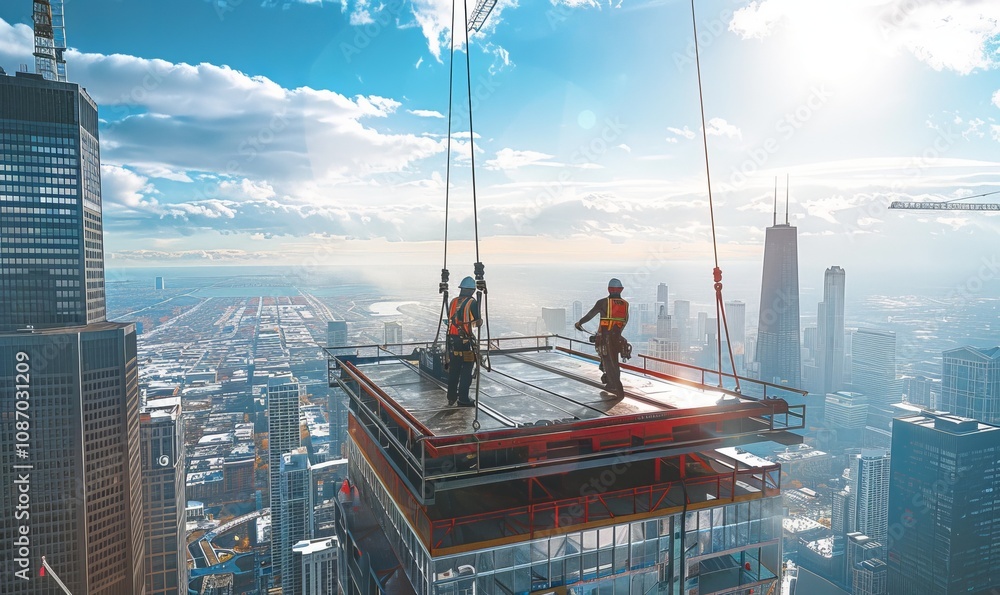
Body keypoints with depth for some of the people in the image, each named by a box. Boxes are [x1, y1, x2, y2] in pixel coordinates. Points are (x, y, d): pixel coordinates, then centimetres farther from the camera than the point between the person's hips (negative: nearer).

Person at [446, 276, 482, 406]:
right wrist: (480, 321, 15)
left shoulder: (453, 301, 7)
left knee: (453, 369, 13)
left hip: (452, 339, 5)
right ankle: (463, 399, 1)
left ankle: (452, 397, 19)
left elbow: (450, 319, 13)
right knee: (466, 370, 1)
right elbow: (477, 322, -7)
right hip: (466, 340, -5)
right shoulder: (472, 302, -9)